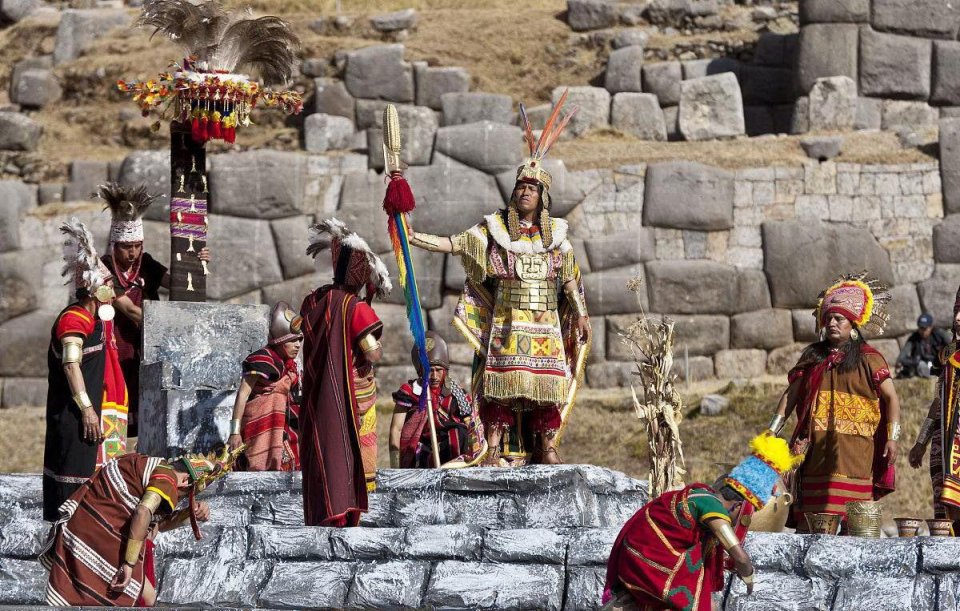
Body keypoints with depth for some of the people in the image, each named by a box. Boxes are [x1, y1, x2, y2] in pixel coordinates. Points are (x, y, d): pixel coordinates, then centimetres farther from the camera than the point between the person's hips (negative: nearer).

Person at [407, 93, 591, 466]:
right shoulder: (494, 230, 5)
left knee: (546, 383, -3)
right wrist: (413, 237, -14)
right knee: (500, 380, -10)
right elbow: (453, 244, -3)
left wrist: (581, 315, 12)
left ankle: (546, 447, 4)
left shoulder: (555, 234, 11)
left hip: (546, 323, 2)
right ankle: (495, 447, -11)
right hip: (506, 323, -2)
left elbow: (570, 278, 14)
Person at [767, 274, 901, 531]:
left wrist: (892, 437, -10)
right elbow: (791, 395, 13)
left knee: (849, 517, -12)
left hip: (853, 449, -4)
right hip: (815, 449, 4)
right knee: (809, 515, 1)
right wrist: (773, 430, 4)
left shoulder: (868, 359, 4)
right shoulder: (813, 356, 15)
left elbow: (891, 398, 1)